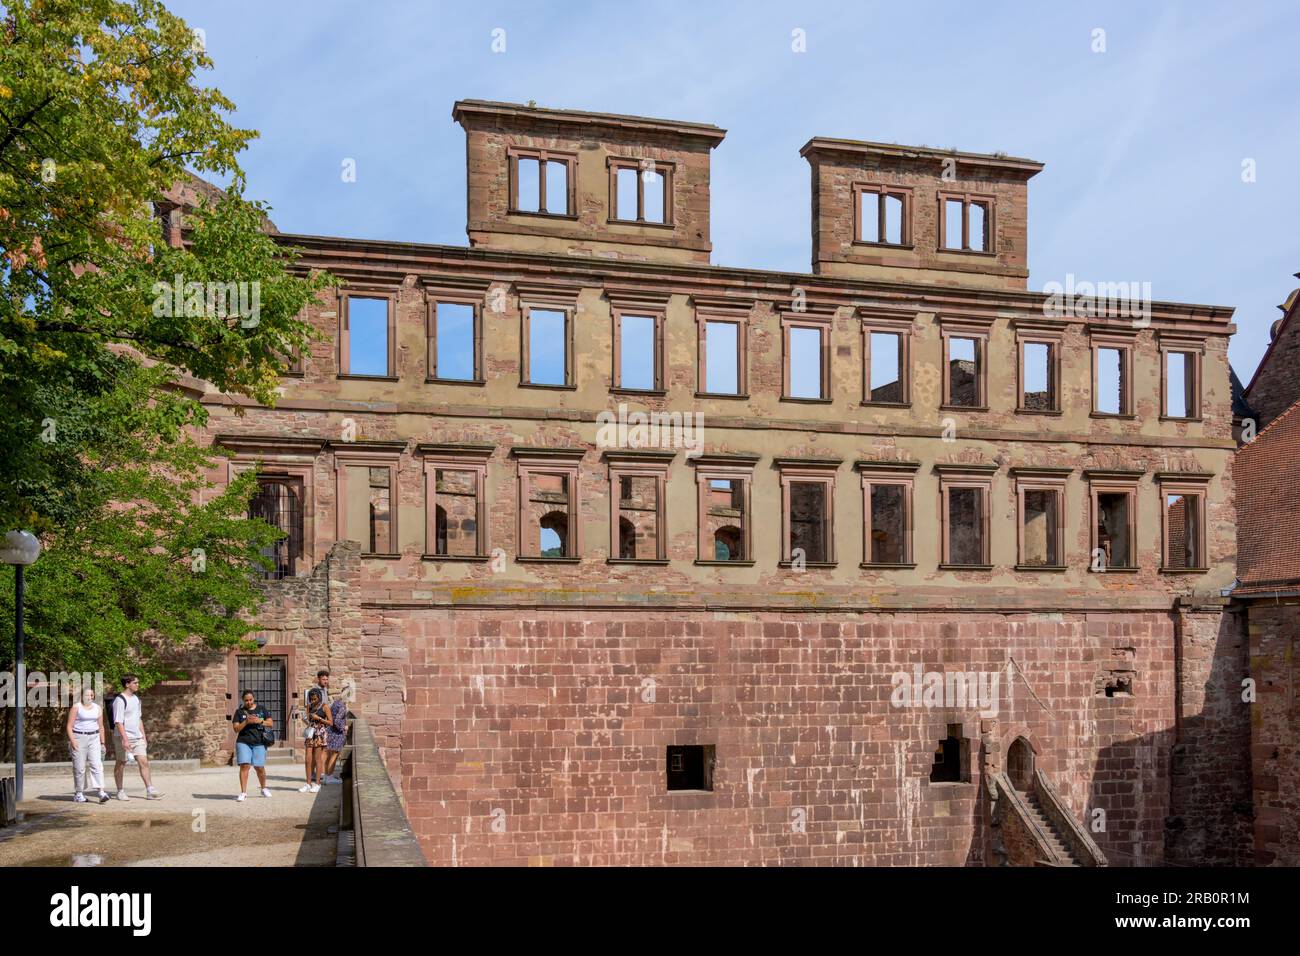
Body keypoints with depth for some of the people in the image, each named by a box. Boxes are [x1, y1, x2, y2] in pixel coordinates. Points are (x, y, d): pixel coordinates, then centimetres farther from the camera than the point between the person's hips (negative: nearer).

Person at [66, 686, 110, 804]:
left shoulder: (98, 708, 11)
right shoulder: (76, 707, -2)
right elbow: (69, 726, -4)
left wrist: (102, 743, 13)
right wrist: (72, 740, -16)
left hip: (94, 738, 3)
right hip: (79, 738, -3)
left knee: (96, 764, -10)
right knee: (79, 766, 1)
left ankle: (101, 792, -19)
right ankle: (79, 792, 15)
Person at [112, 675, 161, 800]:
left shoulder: (136, 698, 13)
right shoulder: (120, 700, -13)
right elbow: (118, 722, -18)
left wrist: (143, 736, 18)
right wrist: (125, 739, -24)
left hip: (137, 737, 7)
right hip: (123, 738, -7)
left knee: (144, 762, -2)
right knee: (121, 764, 6)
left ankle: (150, 790, -4)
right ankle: (120, 791, 18)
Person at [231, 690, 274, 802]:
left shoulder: (262, 709, 12)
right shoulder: (239, 711, 9)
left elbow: (271, 724, 8)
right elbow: (236, 728, 2)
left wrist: (260, 721, -9)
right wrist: (246, 722, -13)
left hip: (259, 743, 1)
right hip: (243, 742, -1)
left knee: (259, 767, 1)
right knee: (244, 765, -12)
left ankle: (264, 788, 24)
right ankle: (243, 792, -9)